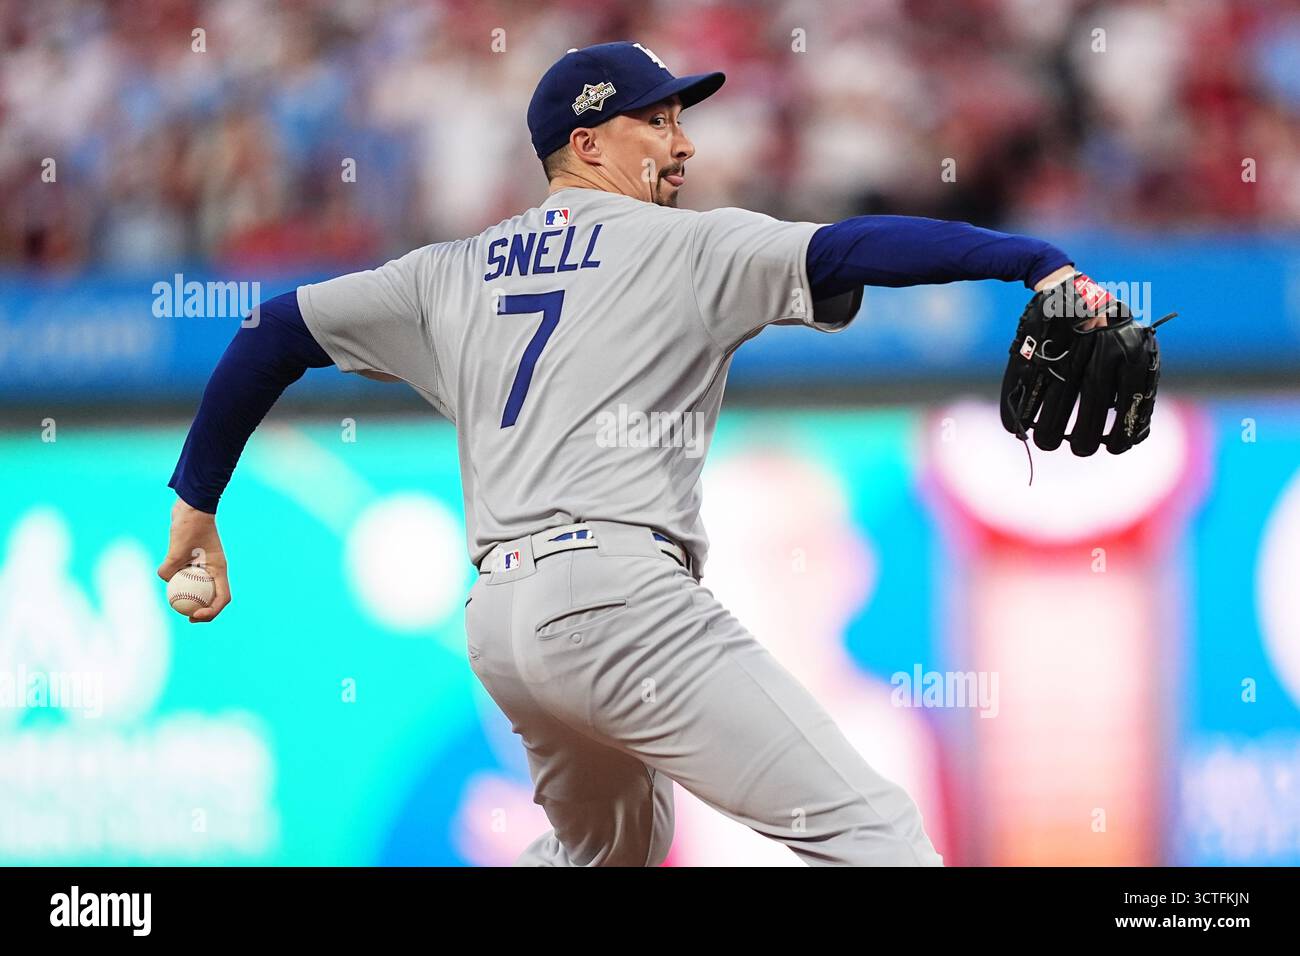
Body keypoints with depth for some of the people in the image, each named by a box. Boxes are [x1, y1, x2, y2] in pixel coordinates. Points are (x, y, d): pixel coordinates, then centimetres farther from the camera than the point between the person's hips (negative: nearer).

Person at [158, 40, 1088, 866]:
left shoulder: (455, 273, 21)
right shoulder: (683, 246, 4)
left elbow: (279, 329, 23)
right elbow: (845, 249, -10)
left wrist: (197, 500, 29)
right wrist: (1039, 261, -18)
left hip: (496, 624, 8)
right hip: (616, 595, -8)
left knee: (608, 840, 32)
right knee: (869, 826, -13)